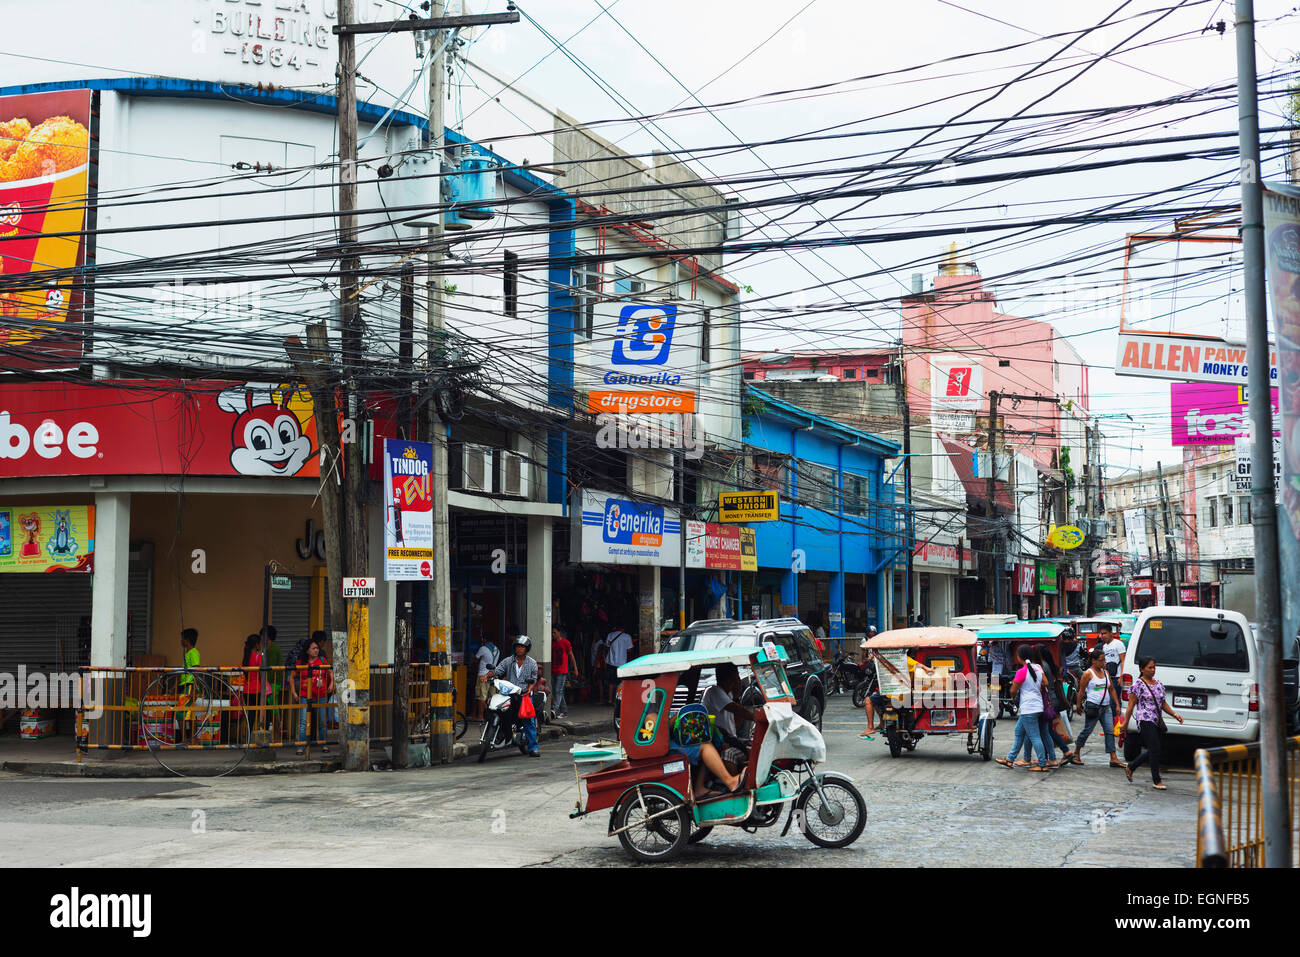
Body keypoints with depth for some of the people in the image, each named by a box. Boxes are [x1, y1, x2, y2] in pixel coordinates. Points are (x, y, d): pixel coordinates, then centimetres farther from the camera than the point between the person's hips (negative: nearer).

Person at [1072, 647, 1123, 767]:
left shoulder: (1106, 672, 13)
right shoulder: (1088, 674, -6)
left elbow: (1112, 689, 18)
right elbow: (1081, 691, -2)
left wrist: (1117, 704, 13)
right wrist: (1079, 705, -2)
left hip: (1106, 707, 6)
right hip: (1093, 707, -6)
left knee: (1110, 731, -1)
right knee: (1087, 730, 0)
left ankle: (1113, 759, -3)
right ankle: (1075, 755, 15)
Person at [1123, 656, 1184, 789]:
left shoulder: (1159, 684, 13)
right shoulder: (1138, 685, -7)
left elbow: (1163, 704, 20)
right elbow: (1131, 705, -5)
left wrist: (1174, 714, 6)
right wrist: (1125, 723, -6)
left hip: (1157, 722, 7)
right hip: (1145, 722, -7)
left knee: (1152, 752, 9)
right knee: (1155, 750, -10)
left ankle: (1130, 767, 29)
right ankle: (1156, 781, -2)